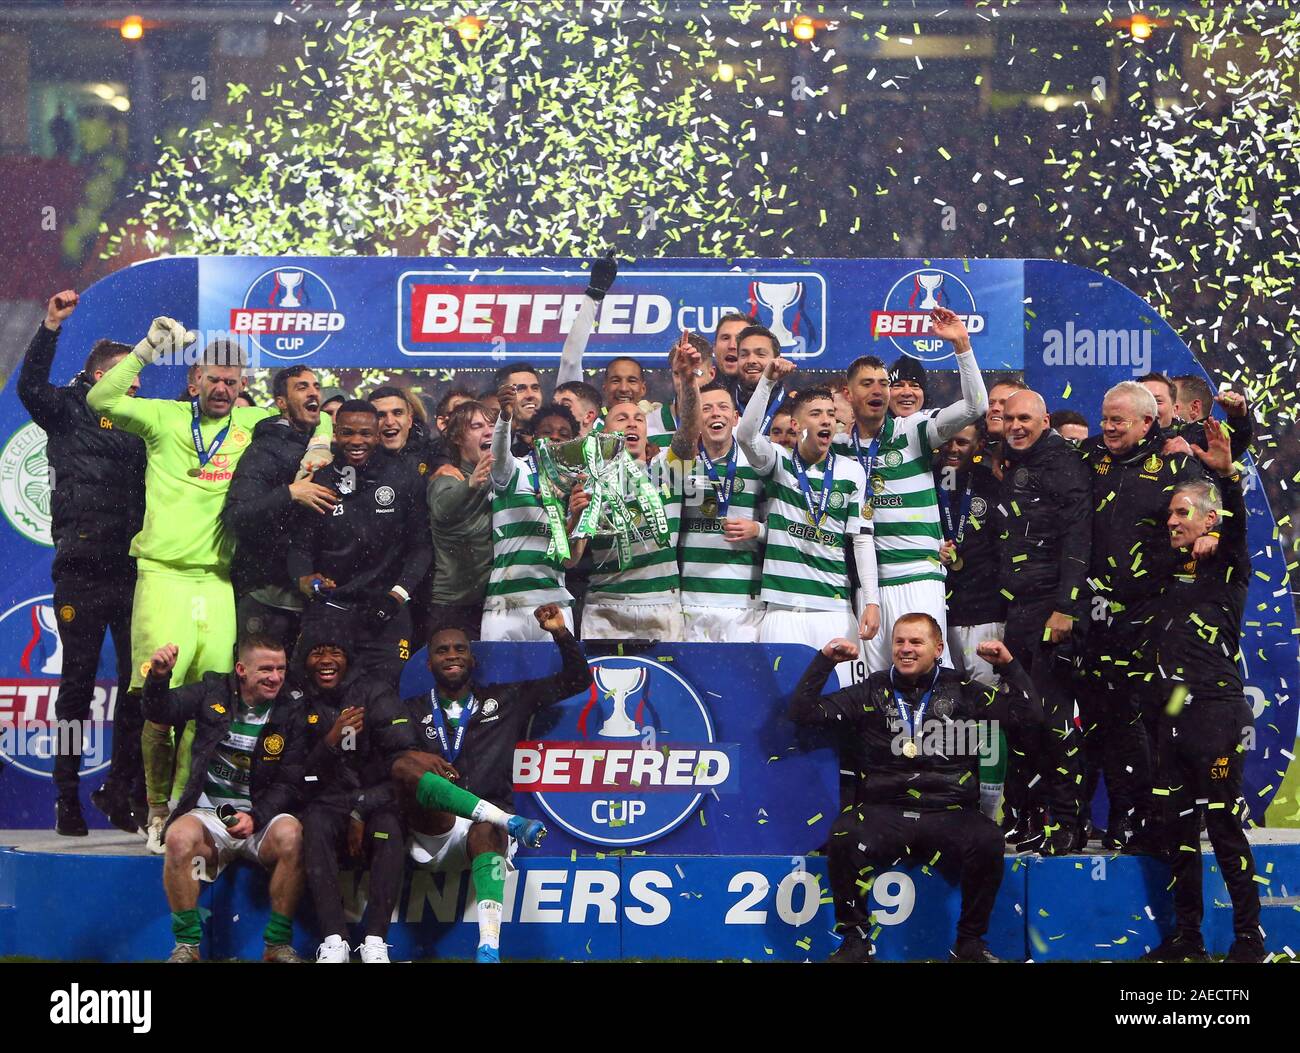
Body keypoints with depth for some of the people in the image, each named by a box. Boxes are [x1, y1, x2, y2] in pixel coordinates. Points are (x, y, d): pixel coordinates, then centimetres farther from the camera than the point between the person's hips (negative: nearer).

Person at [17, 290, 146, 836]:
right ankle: (68, 794, 8)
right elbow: (30, 386, -13)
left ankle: (125, 791, 10)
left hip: (131, 571, 4)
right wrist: (50, 327, -24)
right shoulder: (70, 411, 3)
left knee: (137, 683, 1)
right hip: (82, 572, -4)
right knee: (78, 682, 1)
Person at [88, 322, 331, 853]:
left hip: (219, 581, 2)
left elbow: (316, 421, 23)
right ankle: (158, 809, 4)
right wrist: (147, 349, -9)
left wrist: (318, 448, 2)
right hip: (163, 573, -2)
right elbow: (102, 399, -5)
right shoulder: (164, 417, 7)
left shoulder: (254, 423, 13)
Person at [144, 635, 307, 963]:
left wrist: (256, 817, -17)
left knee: (291, 834, -33)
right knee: (180, 836, -33)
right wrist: (158, 677, -18)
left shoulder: (289, 714, 3)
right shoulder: (213, 692, 6)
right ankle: (186, 945, -17)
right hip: (208, 813, 0)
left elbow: (289, 784, -1)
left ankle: (279, 943, -17)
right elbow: (160, 712, 3)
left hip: (261, 816, 0)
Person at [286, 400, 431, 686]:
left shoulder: (405, 478, 1)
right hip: (327, 607, 1)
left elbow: (421, 544, 3)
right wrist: (303, 579, -16)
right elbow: (299, 545, 5)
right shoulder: (317, 481, 3)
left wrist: (399, 594, -8)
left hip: (386, 611, -1)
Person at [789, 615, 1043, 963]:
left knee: (987, 842, -32)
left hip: (949, 814, 0)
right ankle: (855, 940, -12)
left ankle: (970, 942, -10)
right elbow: (802, 712, 10)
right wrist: (824, 660, 2)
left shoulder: (963, 692, 13)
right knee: (843, 839, -32)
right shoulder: (871, 692, 13)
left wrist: (1008, 665, 1)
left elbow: (1029, 713, 11)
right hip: (882, 813, 0)